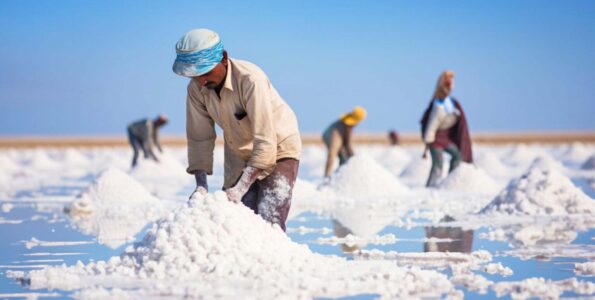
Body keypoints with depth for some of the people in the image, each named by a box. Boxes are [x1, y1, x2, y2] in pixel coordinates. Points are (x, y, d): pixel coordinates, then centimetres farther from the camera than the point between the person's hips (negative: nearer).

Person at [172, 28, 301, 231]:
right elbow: (199, 139, -9)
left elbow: (265, 141, -34)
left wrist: (241, 188, -40)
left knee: (269, 223, -18)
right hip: (239, 156, 5)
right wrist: (201, 186, -21)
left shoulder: (250, 80, -32)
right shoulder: (196, 88, -15)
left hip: (278, 149, -5)